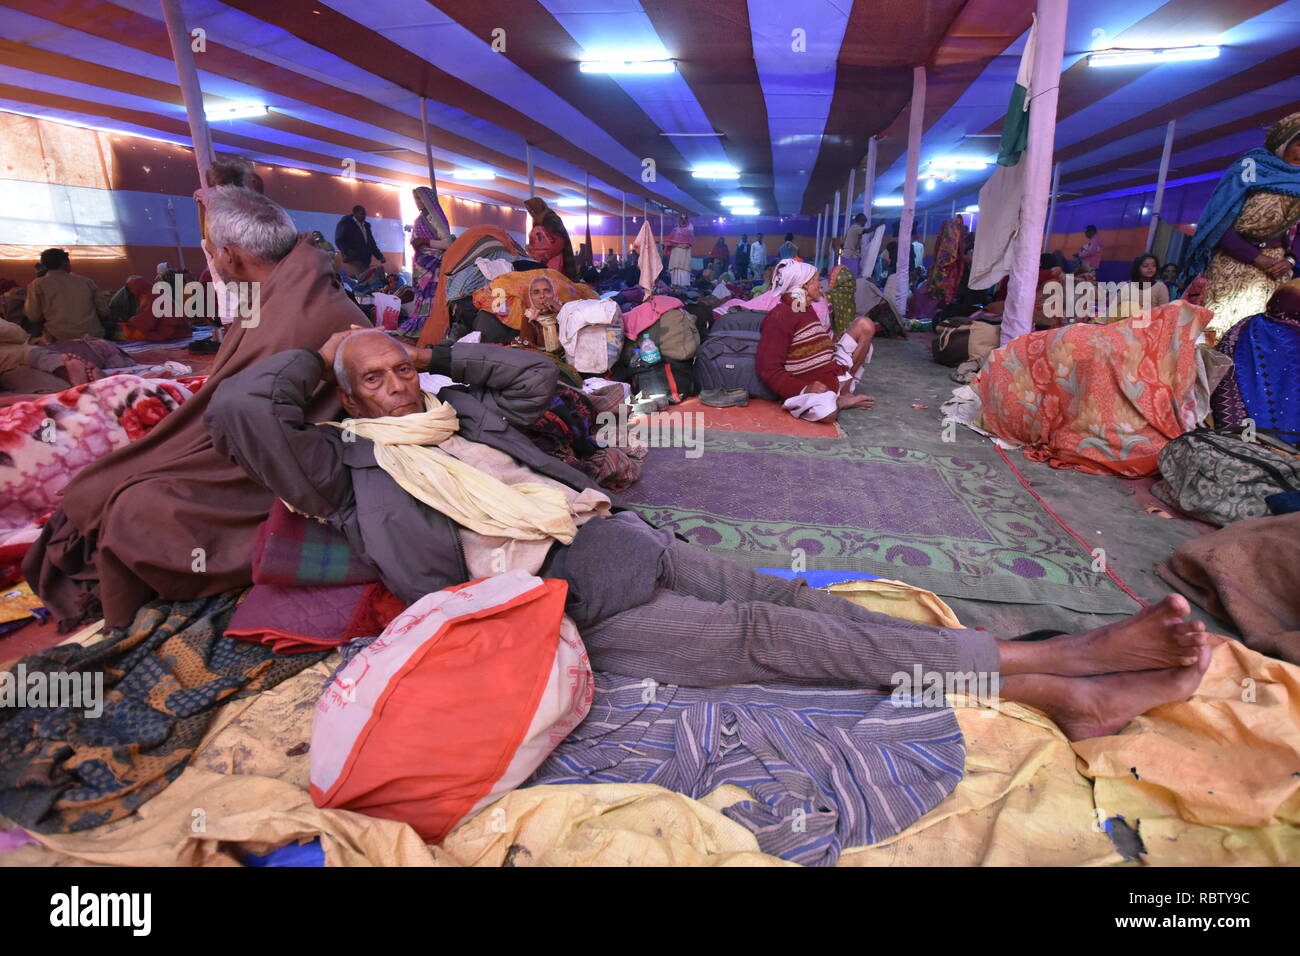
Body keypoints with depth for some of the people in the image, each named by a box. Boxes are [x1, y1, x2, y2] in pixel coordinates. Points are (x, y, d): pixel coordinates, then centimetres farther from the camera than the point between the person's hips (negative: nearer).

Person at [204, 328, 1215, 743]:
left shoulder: (463, 411, 24)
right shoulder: (347, 471, 9)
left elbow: (539, 376, 28)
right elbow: (238, 408, 0)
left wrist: (440, 352, 30)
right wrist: (318, 354, 17)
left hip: (614, 536, 6)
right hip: (566, 606, -6)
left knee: (784, 594, -9)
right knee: (767, 636, -17)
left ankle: (1057, 663, -10)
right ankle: (1038, 671, -15)